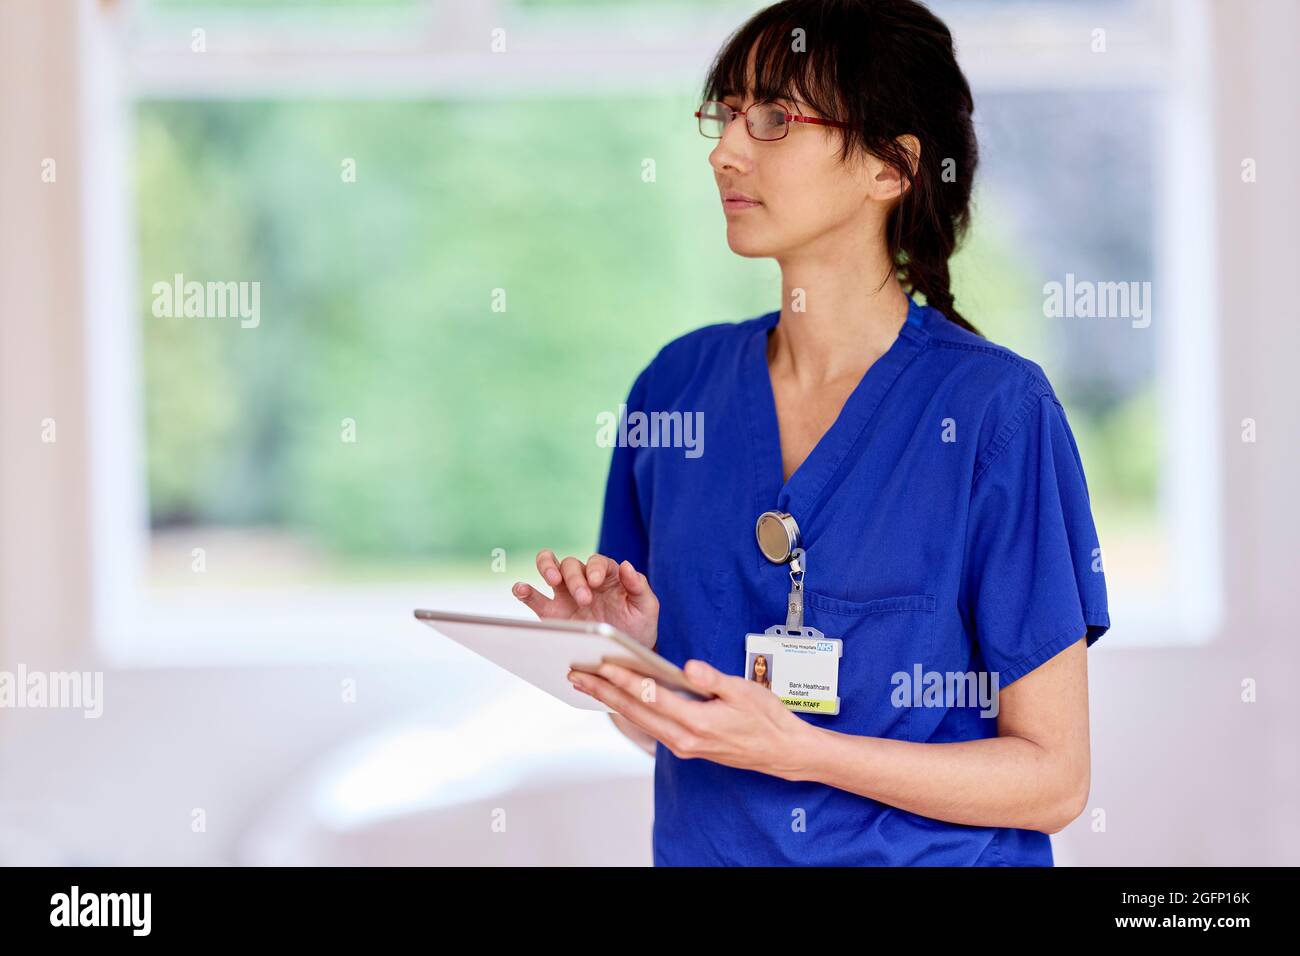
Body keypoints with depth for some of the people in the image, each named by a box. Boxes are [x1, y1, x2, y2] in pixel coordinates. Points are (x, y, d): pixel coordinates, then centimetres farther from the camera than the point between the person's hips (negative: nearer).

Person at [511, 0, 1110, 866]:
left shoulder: (994, 408, -10)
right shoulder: (679, 383, 4)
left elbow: (1053, 776, -10)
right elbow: (663, 730, 12)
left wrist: (795, 749, -19)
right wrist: (634, 646, -8)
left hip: (928, 854, -4)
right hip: (705, 846, 4)